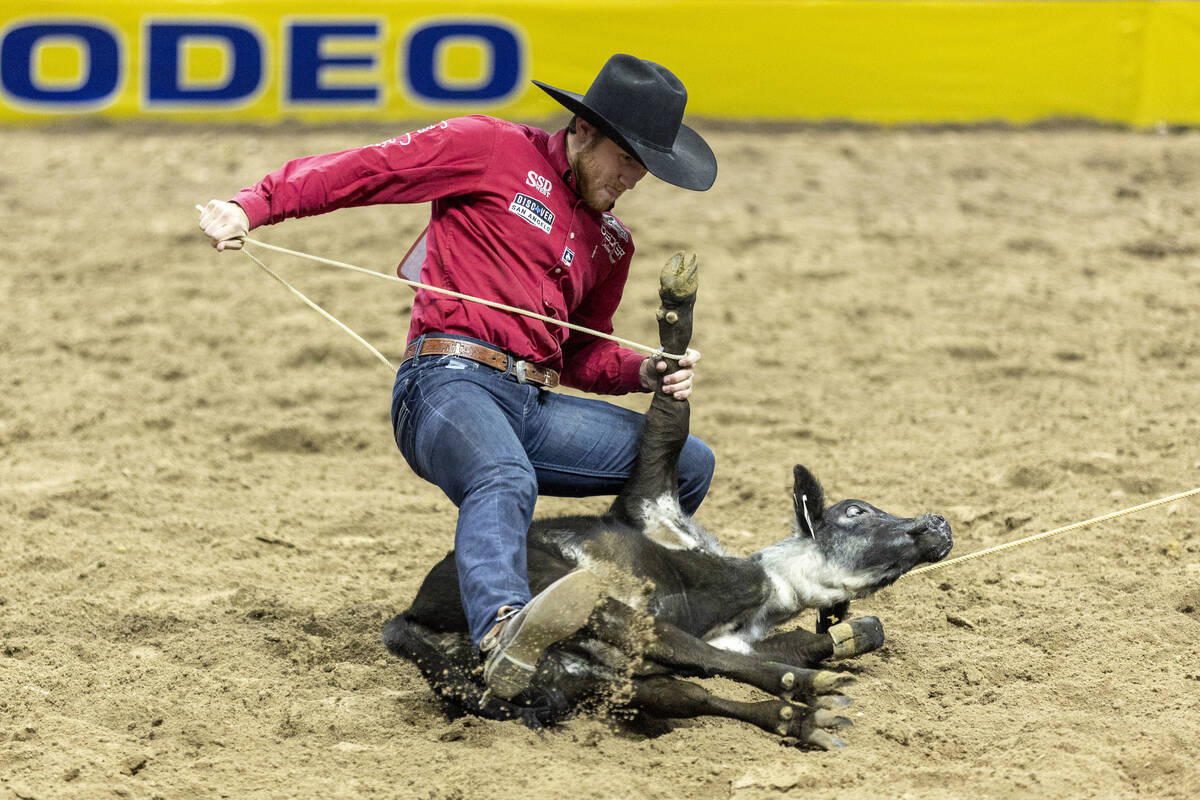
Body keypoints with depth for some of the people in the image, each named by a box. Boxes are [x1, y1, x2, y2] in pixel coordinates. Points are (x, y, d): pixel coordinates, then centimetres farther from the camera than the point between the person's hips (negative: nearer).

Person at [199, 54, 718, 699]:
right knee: (505, 482, -40)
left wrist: (649, 373, 10)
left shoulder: (610, 243, 25)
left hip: (531, 408, 8)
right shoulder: (494, 149, 3)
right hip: (449, 381, -8)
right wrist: (252, 206, -16)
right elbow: (361, 170, -3)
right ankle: (503, 633, -69)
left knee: (689, 464, 2)